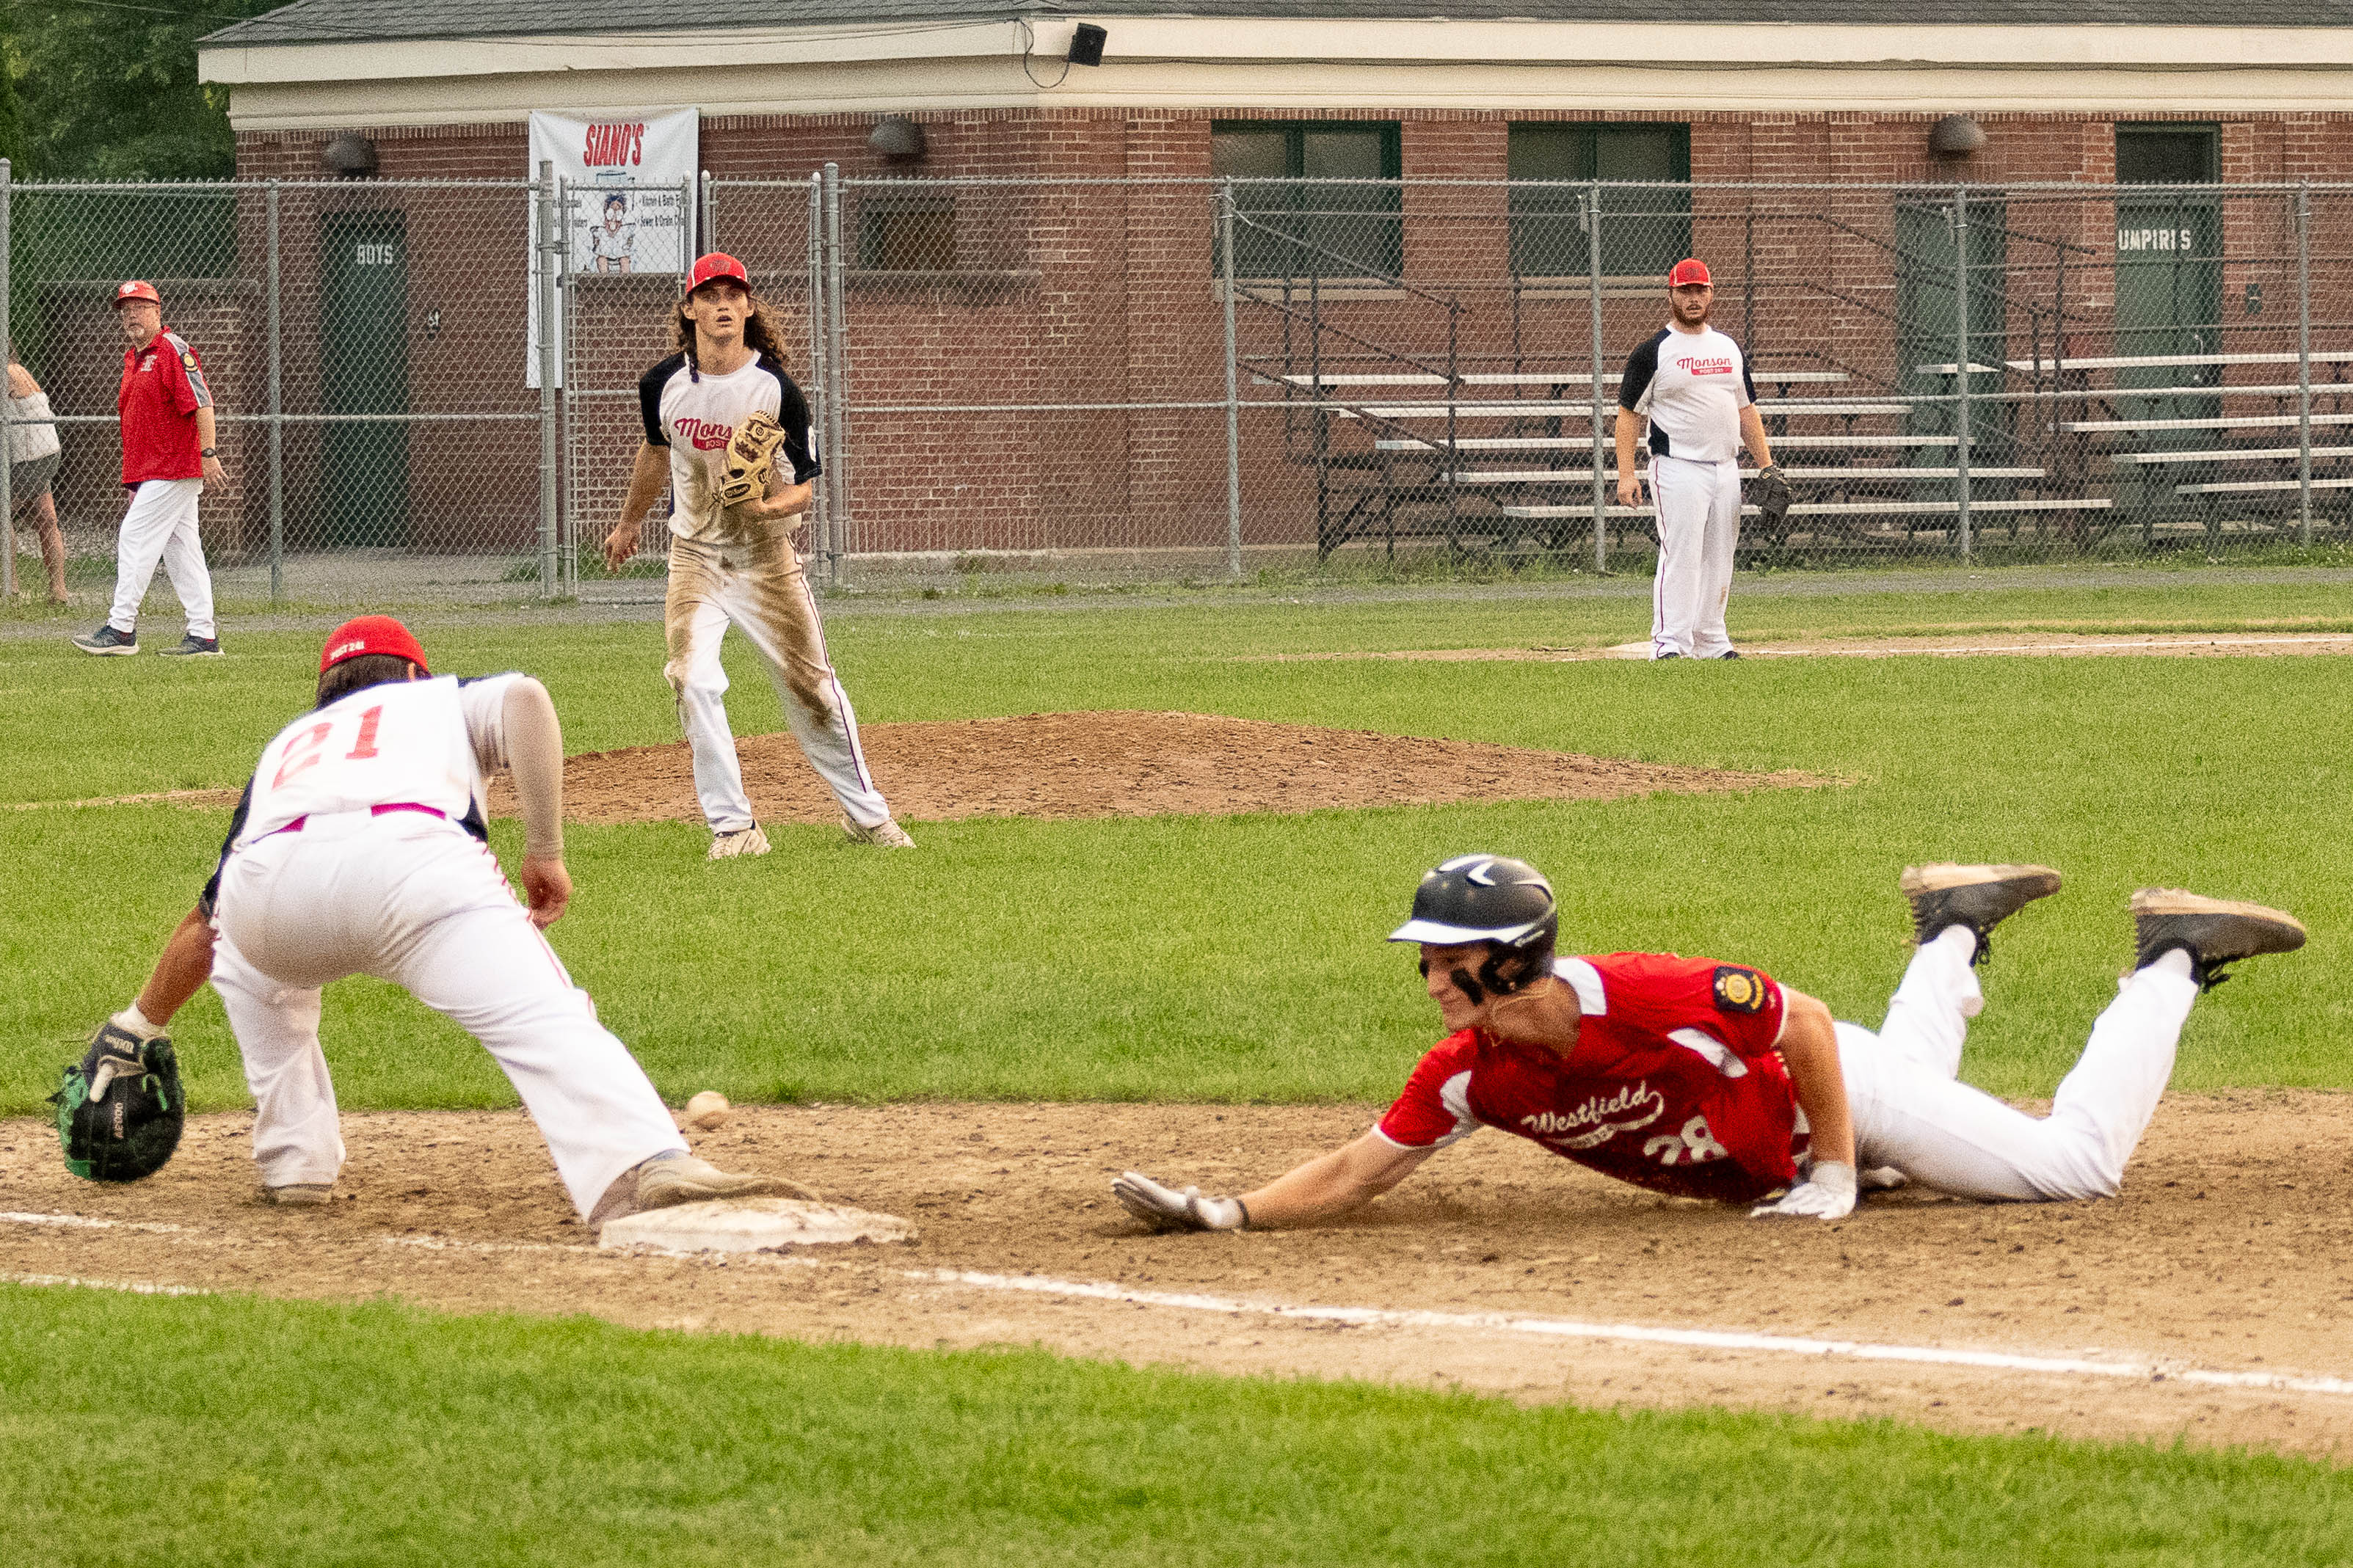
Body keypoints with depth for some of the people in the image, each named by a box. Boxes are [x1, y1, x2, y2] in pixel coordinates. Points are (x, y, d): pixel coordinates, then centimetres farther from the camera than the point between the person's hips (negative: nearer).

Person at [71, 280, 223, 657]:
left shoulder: (172, 350, -11)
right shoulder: (133, 358, 19)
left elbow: (202, 403, -17)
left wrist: (209, 454, -23)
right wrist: (134, 478, 22)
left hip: (171, 471, -9)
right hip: (148, 472, 9)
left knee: (135, 539, -11)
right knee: (181, 550, 7)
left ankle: (121, 628, -10)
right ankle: (203, 636, 6)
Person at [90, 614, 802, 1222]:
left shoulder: (288, 744, 44)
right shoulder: (442, 699, 37)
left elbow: (205, 923, 48)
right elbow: (522, 700, 11)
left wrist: (136, 1029, 59)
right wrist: (544, 852, 12)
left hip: (270, 884, 4)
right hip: (410, 856, -4)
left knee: (245, 962, 37)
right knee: (548, 1021, -15)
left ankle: (294, 1163, 26)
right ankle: (648, 1164, -41)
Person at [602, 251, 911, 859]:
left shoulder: (777, 391, -15)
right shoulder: (663, 384, -5)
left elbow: (803, 486, -11)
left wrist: (768, 506, -34)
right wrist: (628, 522, 31)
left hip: (765, 556, -2)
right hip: (694, 556, 2)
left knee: (811, 687, 2)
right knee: (694, 682, -16)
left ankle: (865, 814, 19)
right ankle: (733, 826, -9)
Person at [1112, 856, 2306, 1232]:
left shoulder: (1648, 997, -41)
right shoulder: (1471, 1072, -25)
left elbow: (1810, 1027, -29)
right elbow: (1356, 1172, -22)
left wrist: (1834, 1176, -26)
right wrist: (1226, 1212, -37)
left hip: (1836, 1093, -6)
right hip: (1754, 1169, 6)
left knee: (2076, 1166, -1)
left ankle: (2170, 963, 18)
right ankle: (1950, 938, 56)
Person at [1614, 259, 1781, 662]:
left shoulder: (1729, 348, 15)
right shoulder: (1653, 352, -3)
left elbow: (1746, 409, 20)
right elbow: (1627, 413, -3)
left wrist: (1766, 464, 12)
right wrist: (1626, 474, -13)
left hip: (1726, 468, 6)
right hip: (1678, 469, -6)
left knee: (1718, 558, 8)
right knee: (1680, 555, -12)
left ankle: (1711, 641, 14)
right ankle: (1670, 641, -13)